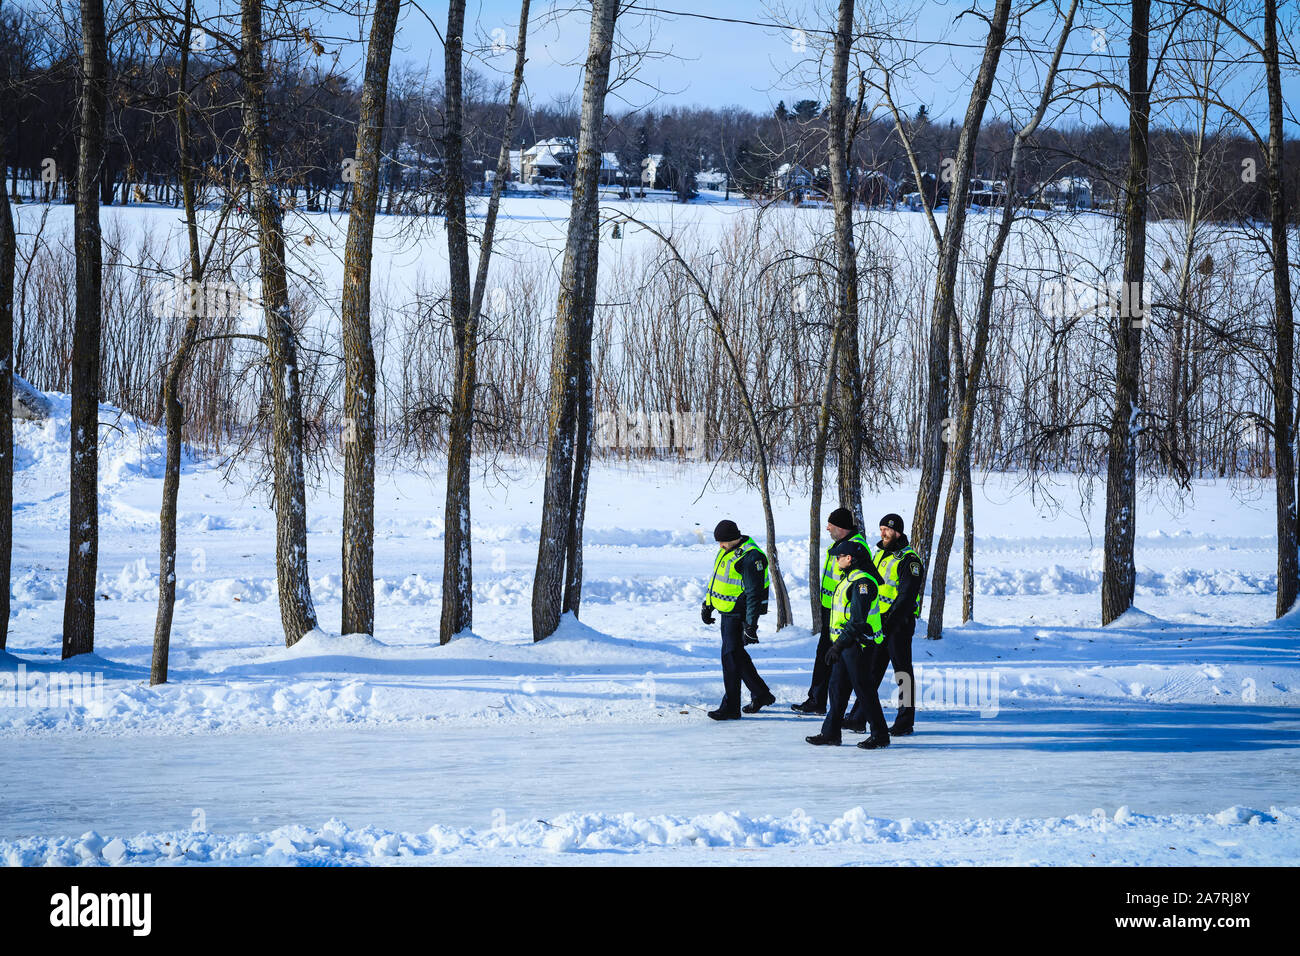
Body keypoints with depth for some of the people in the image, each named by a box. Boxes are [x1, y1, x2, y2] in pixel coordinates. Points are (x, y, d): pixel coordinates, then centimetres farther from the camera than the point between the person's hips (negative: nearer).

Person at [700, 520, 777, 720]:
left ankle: (730, 707, -6)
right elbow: (716, 579, 23)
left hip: (739, 615, -10)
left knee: (731, 657, -9)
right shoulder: (727, 551, 8)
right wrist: (707, 605, 24)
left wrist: (751, 625, -23)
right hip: (727, 613, 10)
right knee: (738, 655, 17)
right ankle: (760, 694, 31)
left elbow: (754, 594, -22)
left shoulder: (750, 558, -21)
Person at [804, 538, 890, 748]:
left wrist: (839, 645, -25)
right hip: (845, 644, 10)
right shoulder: (849, 579, 15)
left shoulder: (862, 583, -18)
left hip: (860, 645, -10)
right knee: (837, 689, 11)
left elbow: (858, 621, -24)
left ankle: (880, 736, 3)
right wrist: (837, 645, 22)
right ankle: (830, 733, 16)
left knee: (864, 690, -4)